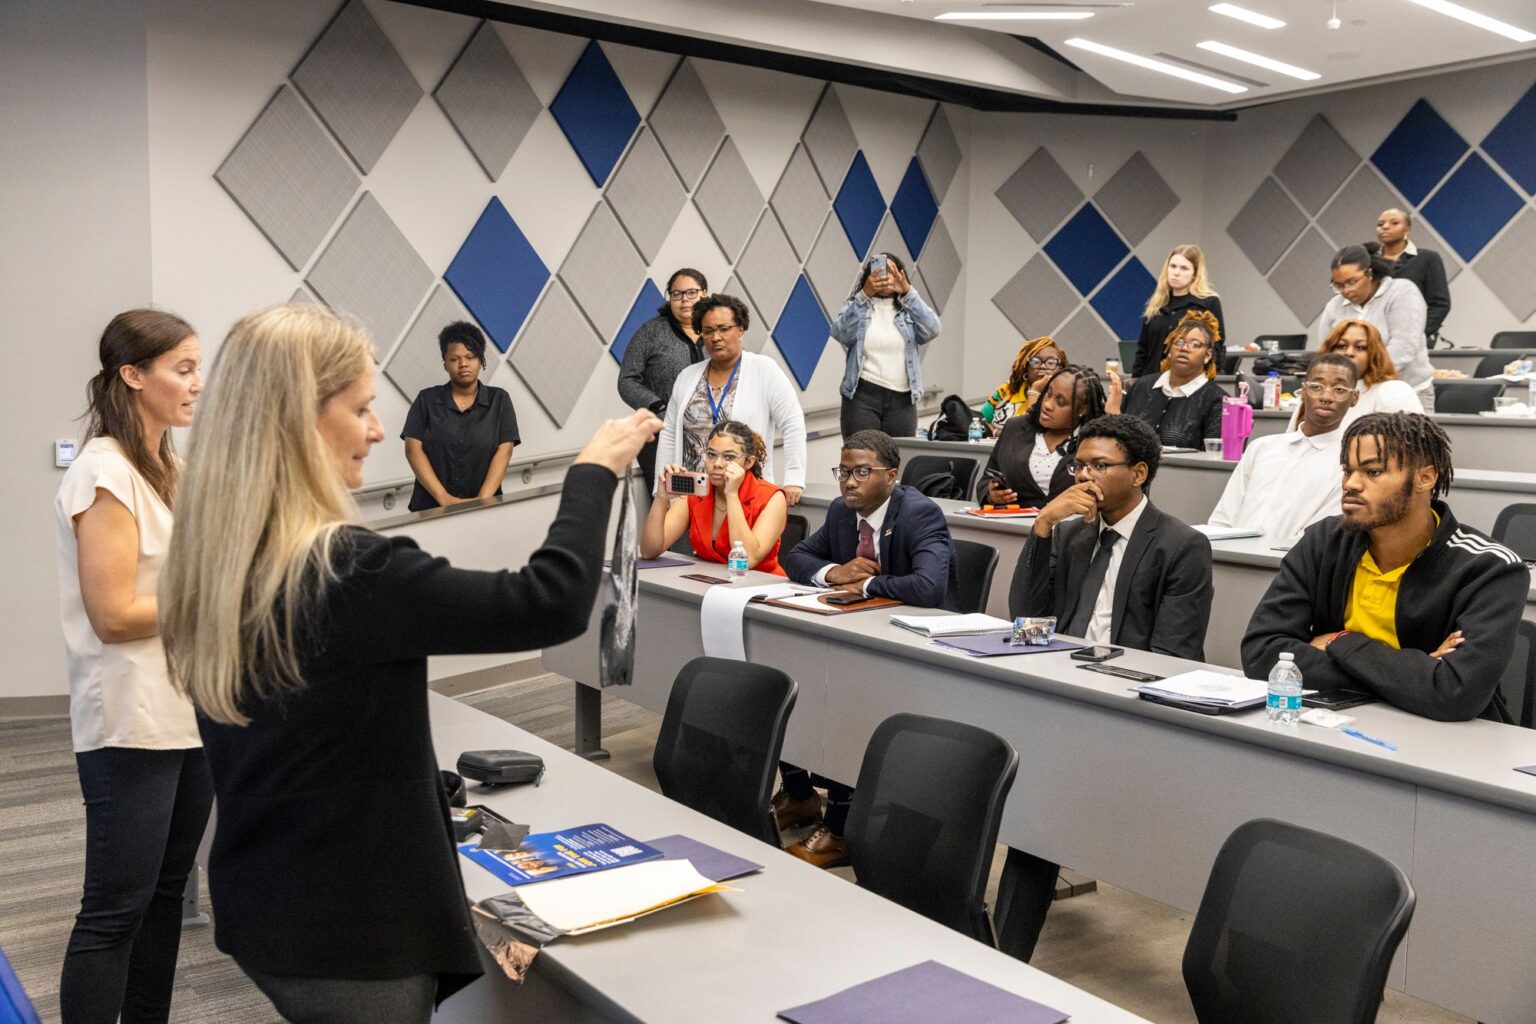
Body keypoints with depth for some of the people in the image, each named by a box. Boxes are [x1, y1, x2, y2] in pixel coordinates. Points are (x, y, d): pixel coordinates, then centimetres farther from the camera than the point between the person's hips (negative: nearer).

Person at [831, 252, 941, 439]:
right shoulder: (856, 308, 8)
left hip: (902, 400, 2)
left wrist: (907, 291, -21)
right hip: (862, 396, -1)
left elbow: (933, 329, -9)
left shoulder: (910, 312, 10)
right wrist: (865, 294, -23)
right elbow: (840, 333, -12)